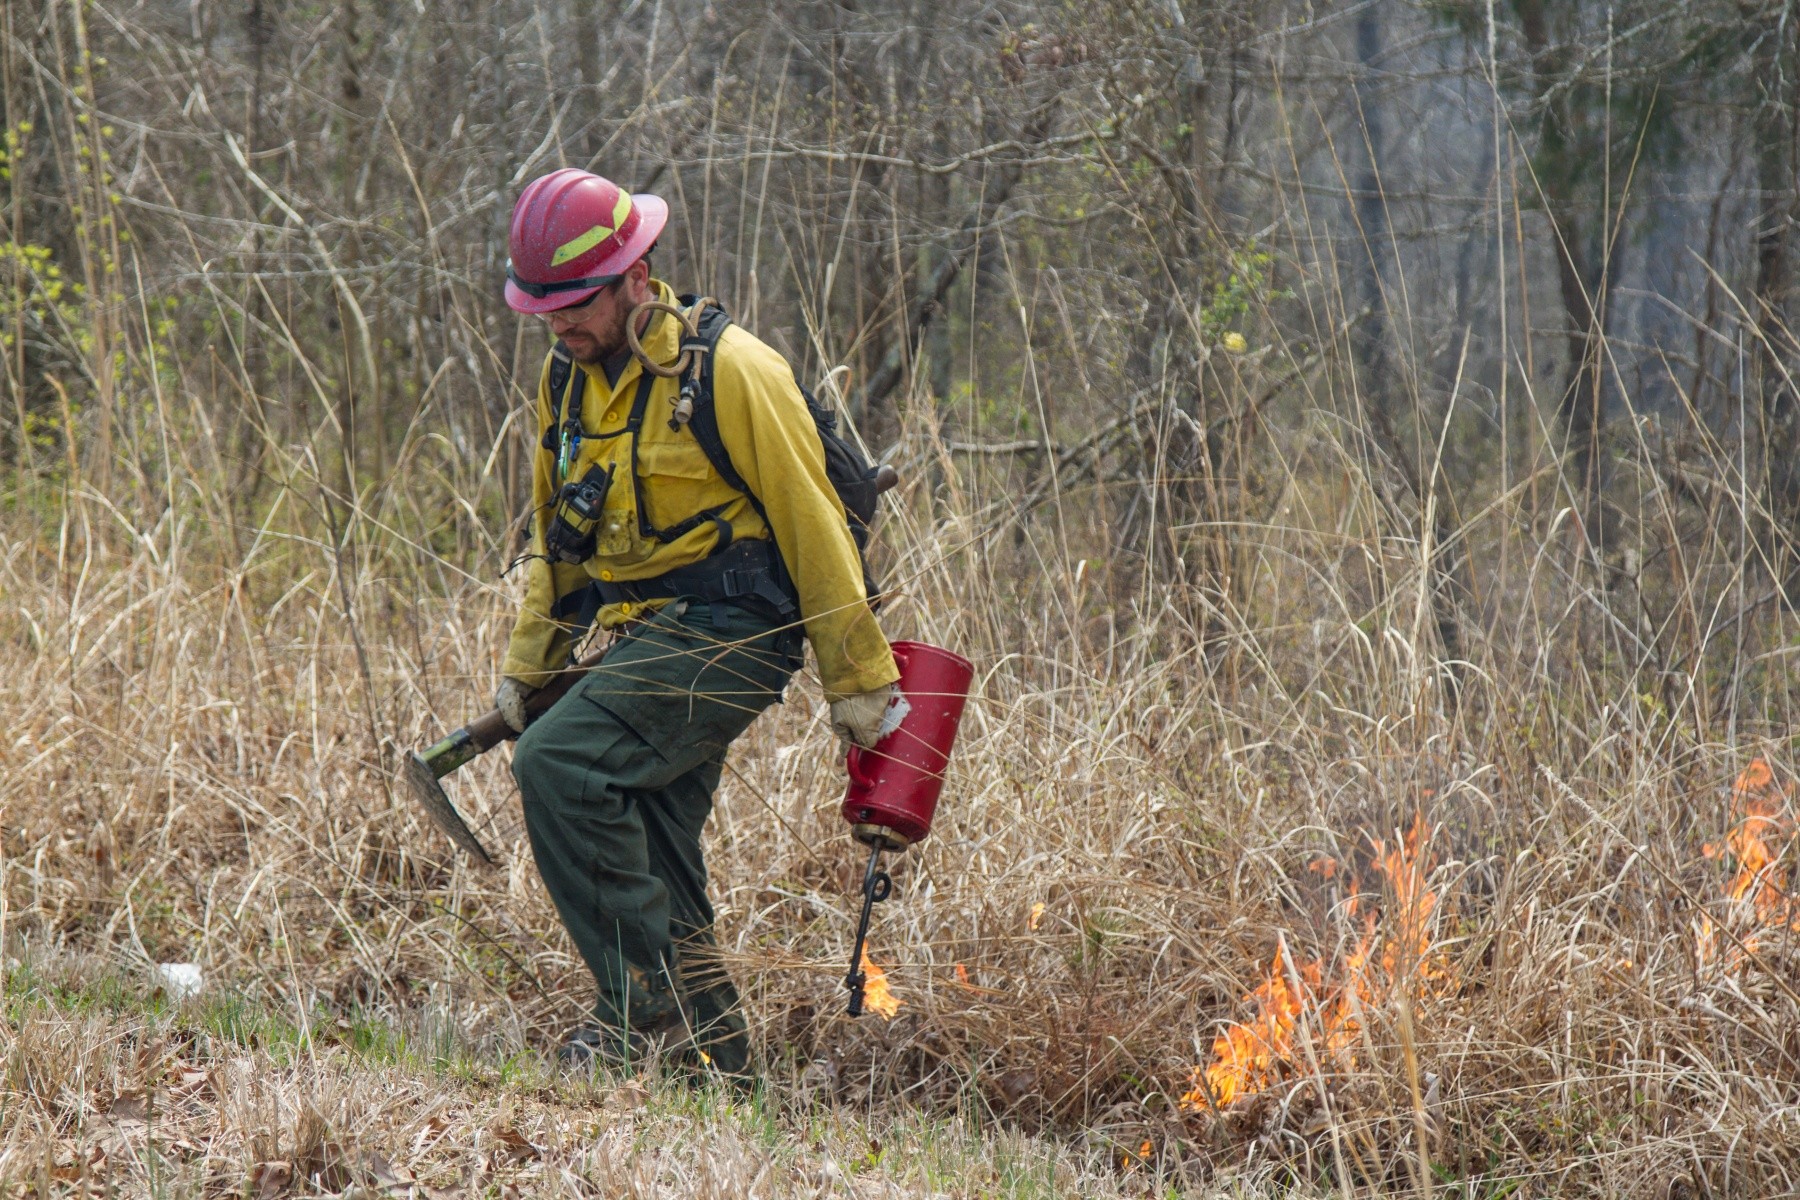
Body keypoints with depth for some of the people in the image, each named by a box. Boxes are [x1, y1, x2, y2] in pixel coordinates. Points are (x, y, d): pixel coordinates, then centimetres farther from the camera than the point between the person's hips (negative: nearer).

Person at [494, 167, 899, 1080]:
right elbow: (557, 534, 23)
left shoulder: (726, 370, -13)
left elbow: (813, 525, -10)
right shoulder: (570, 377, 10)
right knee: (649, 862, 5)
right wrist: (526, 664, 17)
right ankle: (709, 1049, 15)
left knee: (560, 763, -24)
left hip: (731, 630, -8)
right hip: (645, 639, 8)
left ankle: (649, 1004, -20)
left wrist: (857, 680, -8)